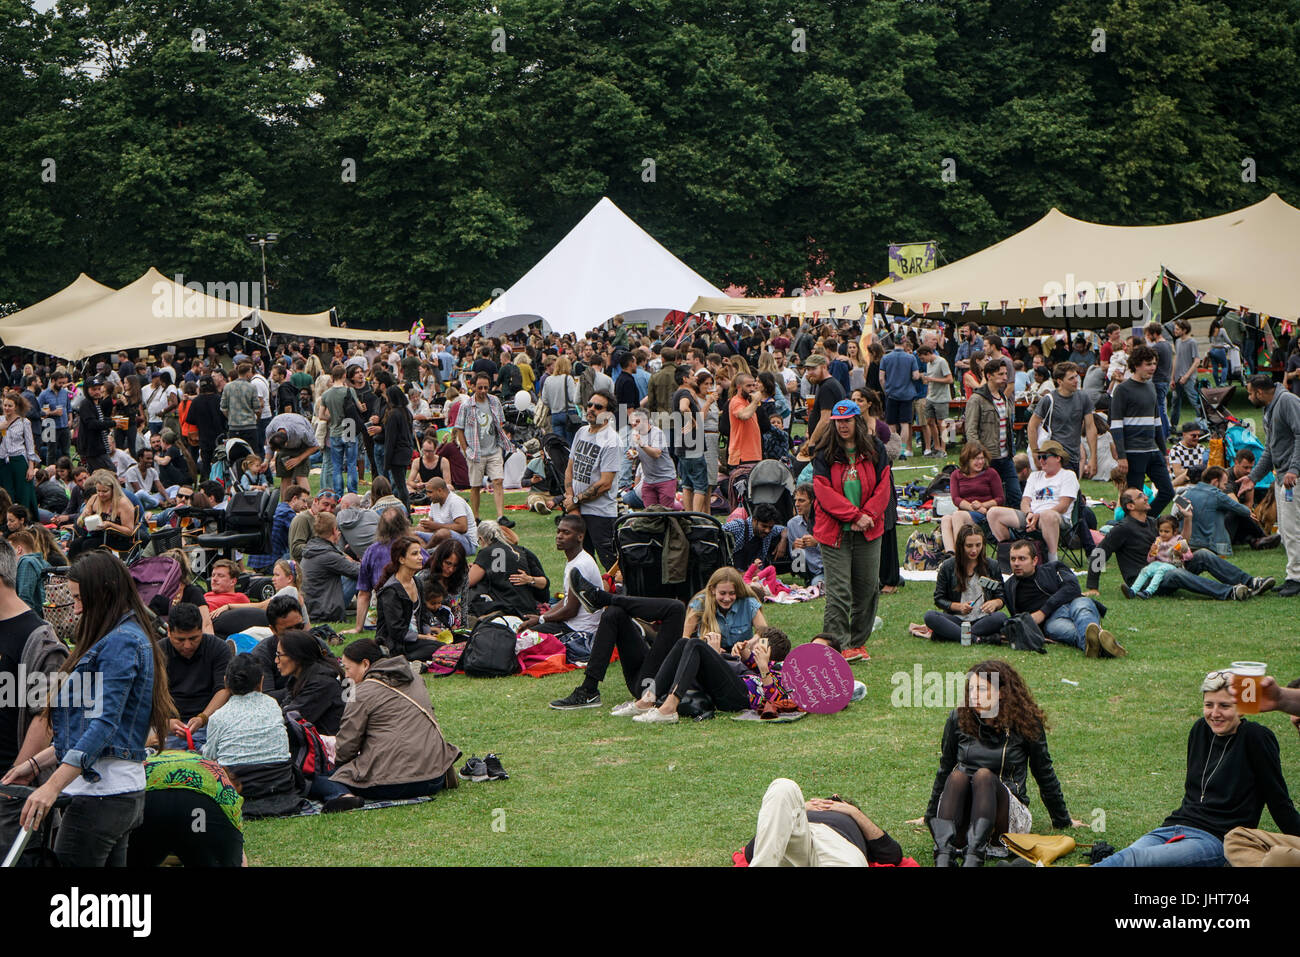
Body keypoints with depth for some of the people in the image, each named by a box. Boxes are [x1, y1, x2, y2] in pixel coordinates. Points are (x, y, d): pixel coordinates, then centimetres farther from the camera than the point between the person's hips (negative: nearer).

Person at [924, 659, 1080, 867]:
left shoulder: (1026, 723, 0)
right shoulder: (958, 719, 6)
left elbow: (1045, 775, 10)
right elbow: (945, 770, 18)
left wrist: (1063, 820, 20)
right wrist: (931, 816, 26)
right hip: (963, 824, 2)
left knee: (983, 776, -32)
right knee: (957, 776, -31)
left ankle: (973, 857, -56)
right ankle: (943, 857, -54)